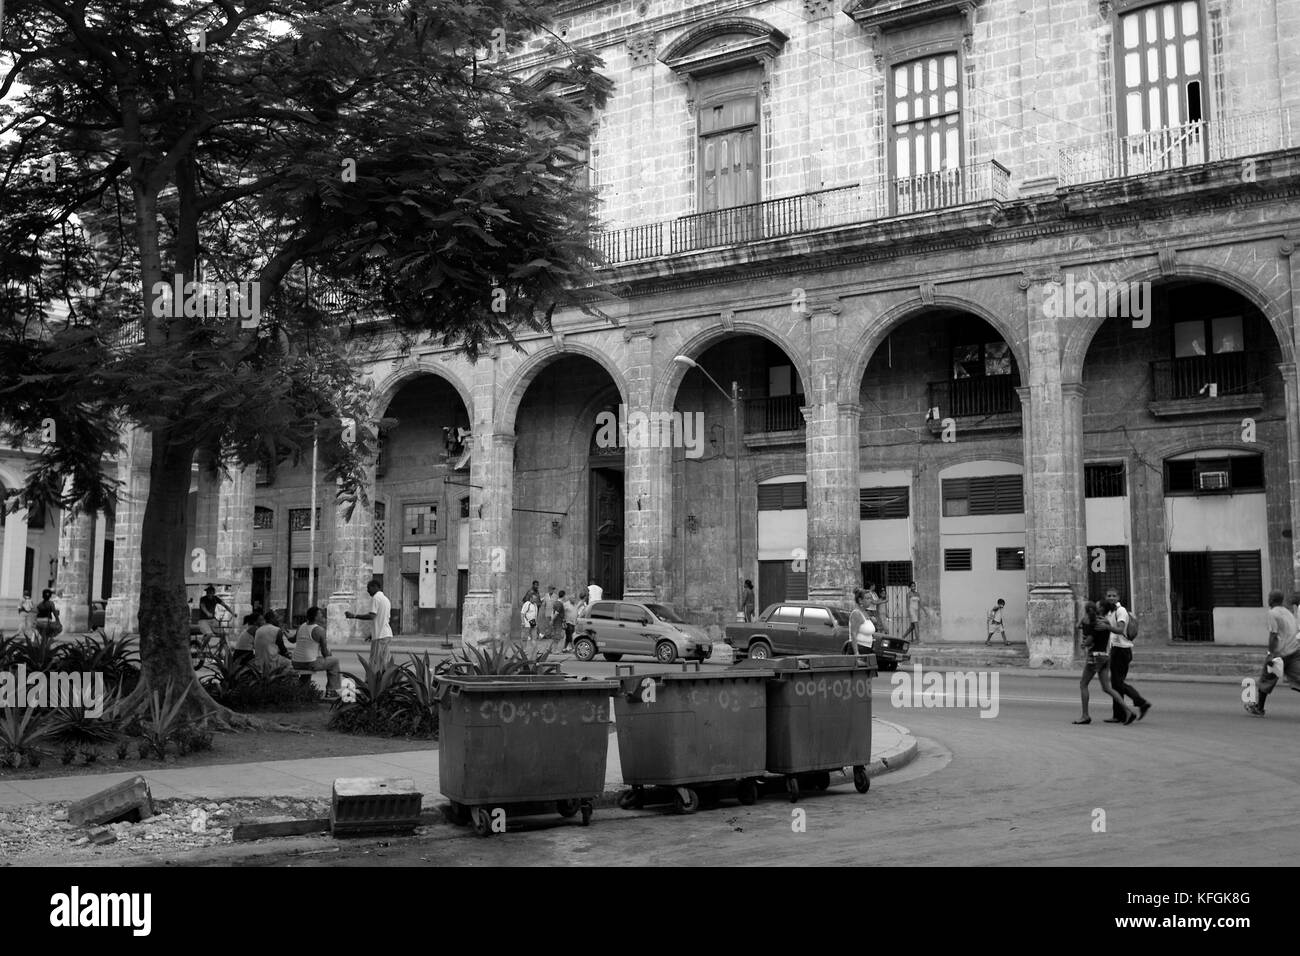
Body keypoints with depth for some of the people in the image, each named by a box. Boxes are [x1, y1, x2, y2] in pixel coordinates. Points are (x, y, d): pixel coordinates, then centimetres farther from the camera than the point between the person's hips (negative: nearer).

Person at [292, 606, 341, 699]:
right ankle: (330, 691, 17)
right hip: (311, 664, -6)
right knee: (334, 660, 16)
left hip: (296, 664, 7)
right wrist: (329, 655, 15)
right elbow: (325, 652, -6)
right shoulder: (320, 630, -12)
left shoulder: (301, 627, 7)